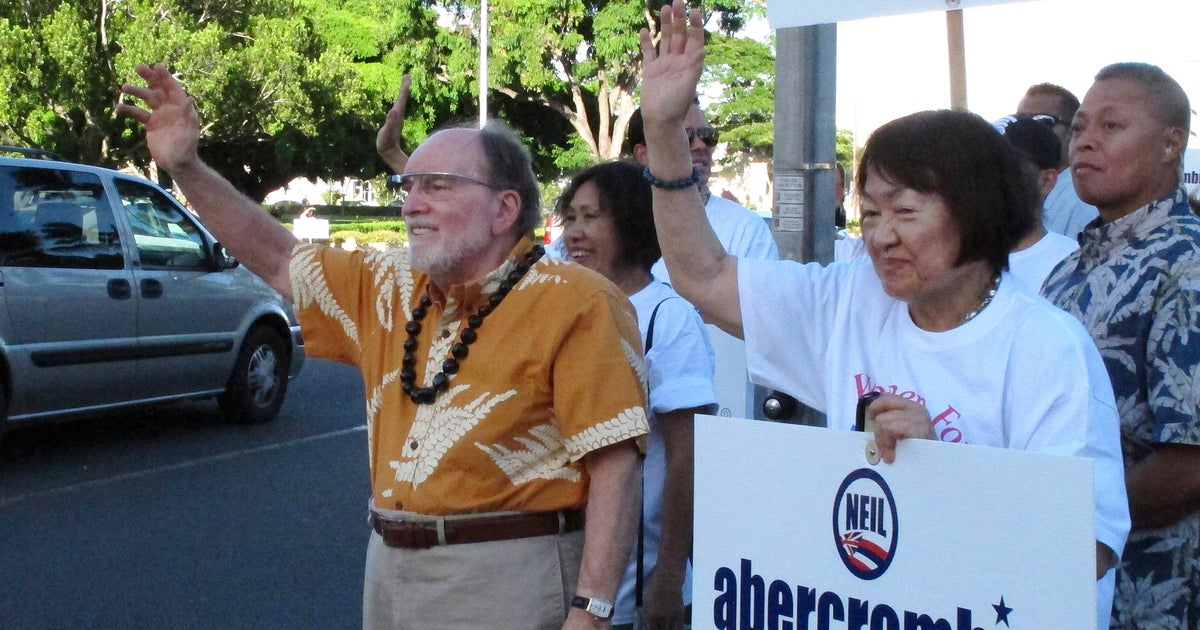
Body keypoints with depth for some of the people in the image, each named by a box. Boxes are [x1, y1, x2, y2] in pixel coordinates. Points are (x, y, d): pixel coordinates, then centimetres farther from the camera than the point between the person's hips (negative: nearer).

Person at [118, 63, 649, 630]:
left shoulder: (573, 304, -13)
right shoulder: (391, 287, 10)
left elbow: (615, 464, -18)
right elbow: (276, 259, 18)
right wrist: (185, 167, 7)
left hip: (507, 583, -7)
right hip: (391, 575, 7)